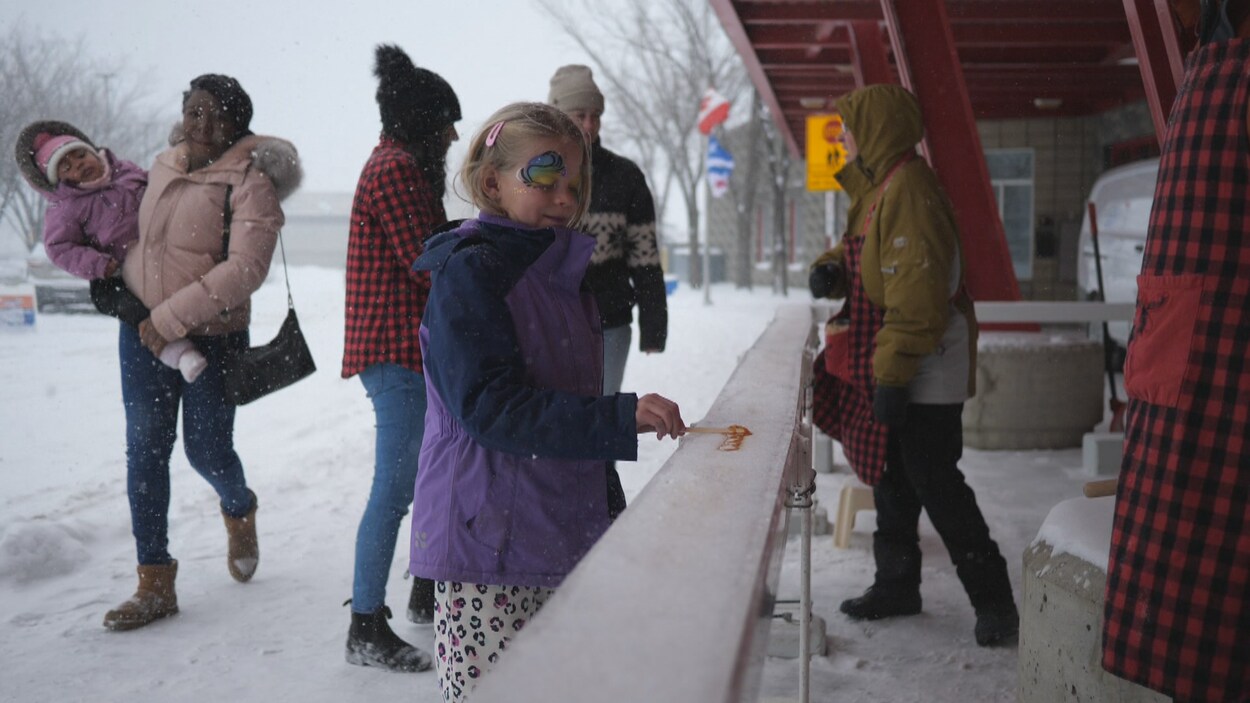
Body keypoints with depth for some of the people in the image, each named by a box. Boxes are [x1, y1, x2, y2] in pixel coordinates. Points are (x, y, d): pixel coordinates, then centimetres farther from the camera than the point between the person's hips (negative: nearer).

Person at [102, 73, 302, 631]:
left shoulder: (248, 180, -13)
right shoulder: (163, 165, 6)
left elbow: (246, 267, -24)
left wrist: (173, 318, -24)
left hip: (211, 339, -5)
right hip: (141, 331, 5)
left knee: (207, 451, 4)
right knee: (145, 450, 2)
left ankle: (239, 512, 42)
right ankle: (155, 583, 12)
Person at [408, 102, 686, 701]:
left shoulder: (565, 273, 16)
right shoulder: (469, 272, -11)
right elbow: (490, 405, -21)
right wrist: (618, 419, -26)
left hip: (558, 539, 8)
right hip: (485, 541, -8)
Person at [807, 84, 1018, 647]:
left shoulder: (908, 189, -21)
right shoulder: (877, 187, 12)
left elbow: (917, 297, -26)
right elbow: (863, 254, 26)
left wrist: (893, 376, -25)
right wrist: (832, 268, 3)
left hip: (926, 374, -10)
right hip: (887, 368, 10)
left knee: (935, 481, -6)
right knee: (891, 478, 16)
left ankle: (993, 597, 6)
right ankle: (897, 584, 29)